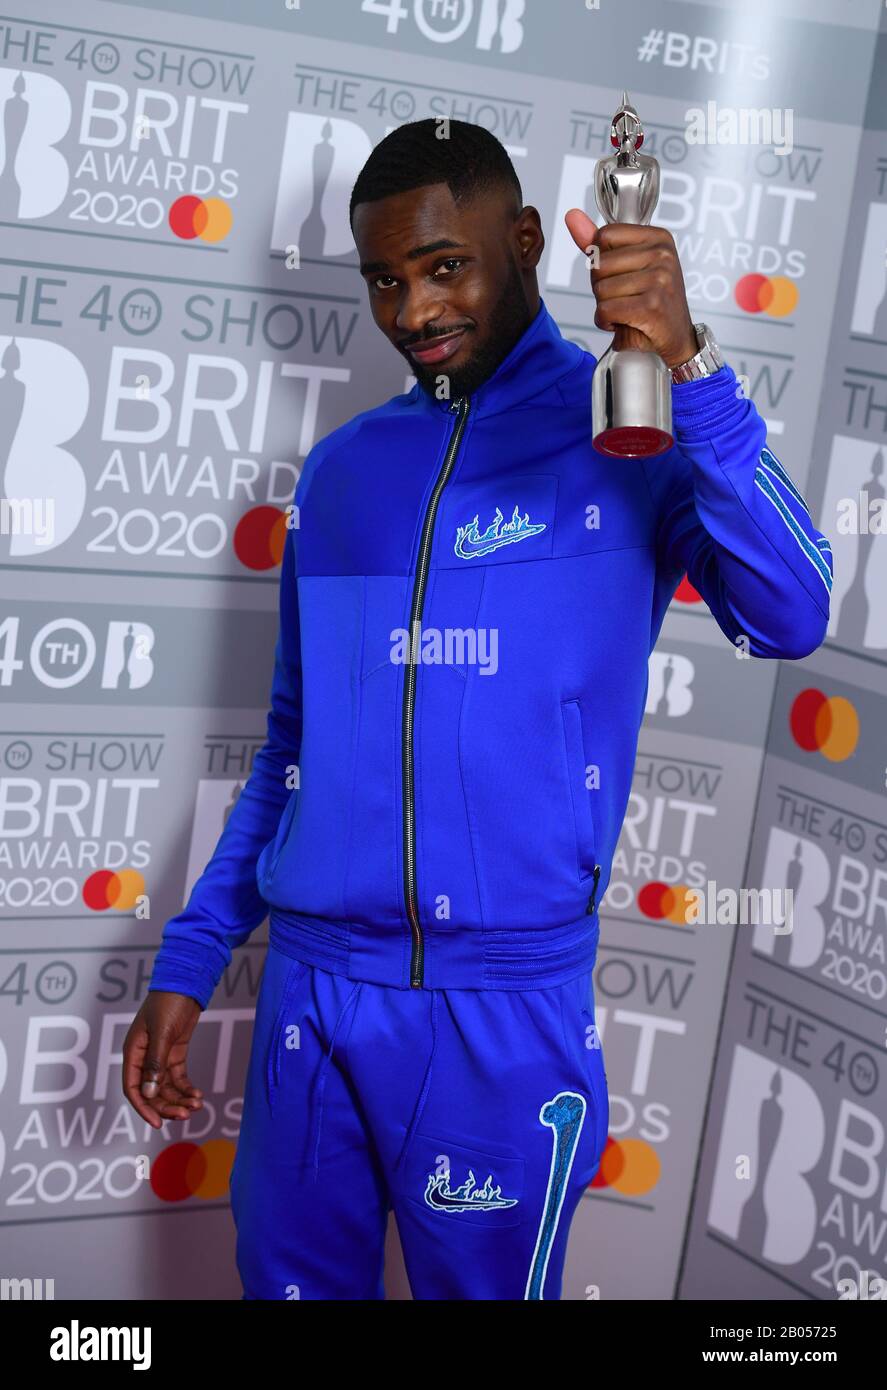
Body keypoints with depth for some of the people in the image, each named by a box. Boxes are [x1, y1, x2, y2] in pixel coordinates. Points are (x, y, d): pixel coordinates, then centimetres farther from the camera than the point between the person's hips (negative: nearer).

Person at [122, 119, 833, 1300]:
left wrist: (690, 369, -31)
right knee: (289, 1280, 15)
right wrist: (191, 958, 11)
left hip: (505, 1002, -4)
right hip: (309, 986, 4)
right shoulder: (342, 468, 11)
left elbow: (788, 619, -20)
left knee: (480, 1281, 10)